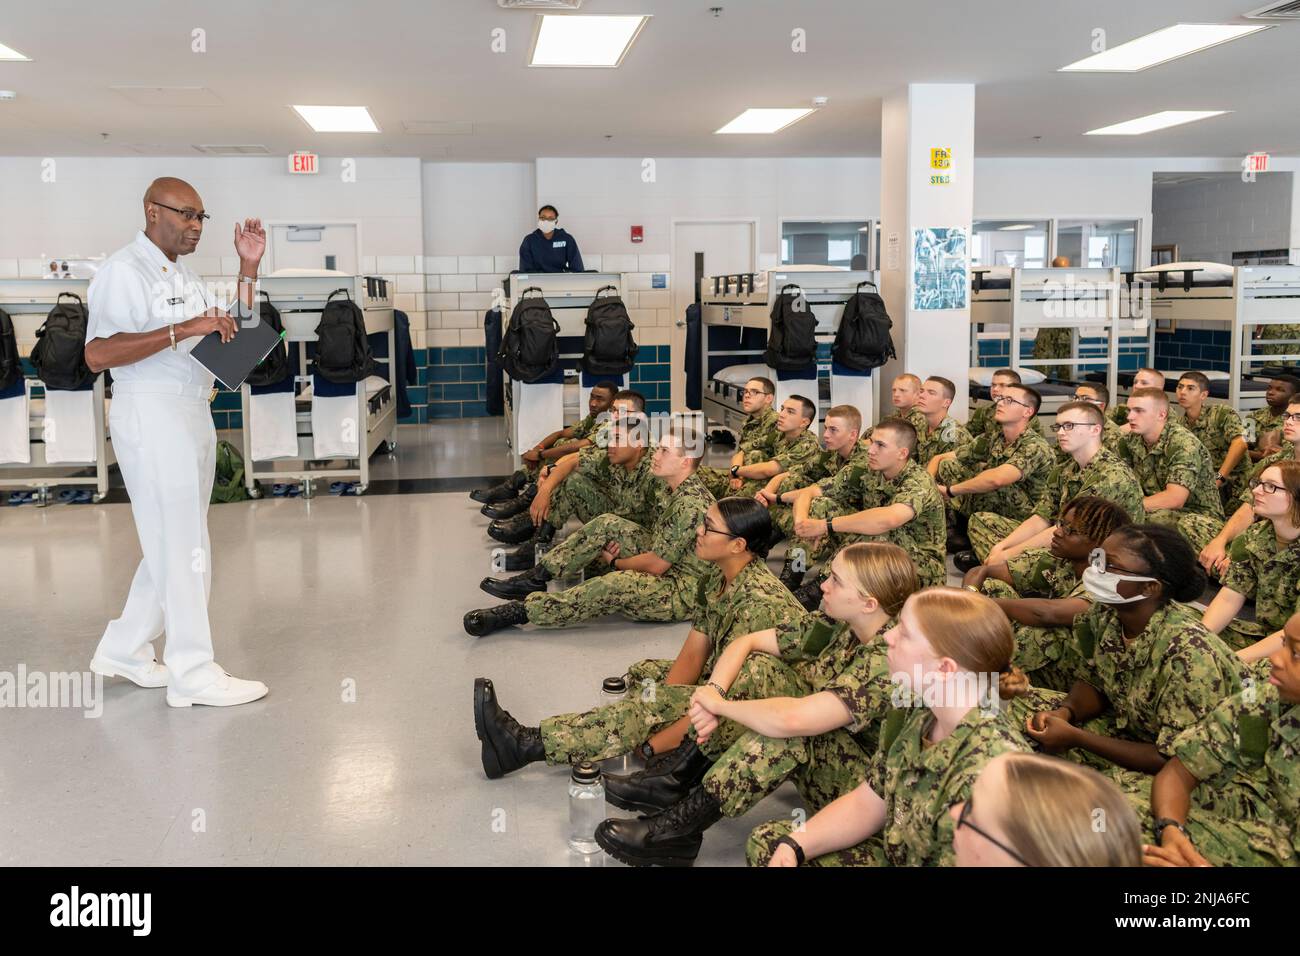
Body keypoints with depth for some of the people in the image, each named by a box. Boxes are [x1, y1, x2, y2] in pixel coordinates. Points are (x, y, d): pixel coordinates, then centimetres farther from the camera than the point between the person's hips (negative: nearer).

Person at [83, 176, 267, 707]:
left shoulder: (184, 276, 17)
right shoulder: (124, 270, -11)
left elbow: (234, 335, 16)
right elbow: (98, 354, -22)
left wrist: (248, 268, 9)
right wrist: (183, 330, -26)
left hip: (192, 418, 9)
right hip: (152, 418, -9)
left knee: (173, 544, 14)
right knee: (182, 548, -5)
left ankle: (124, 649, 28)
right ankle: (193, 674, 5)